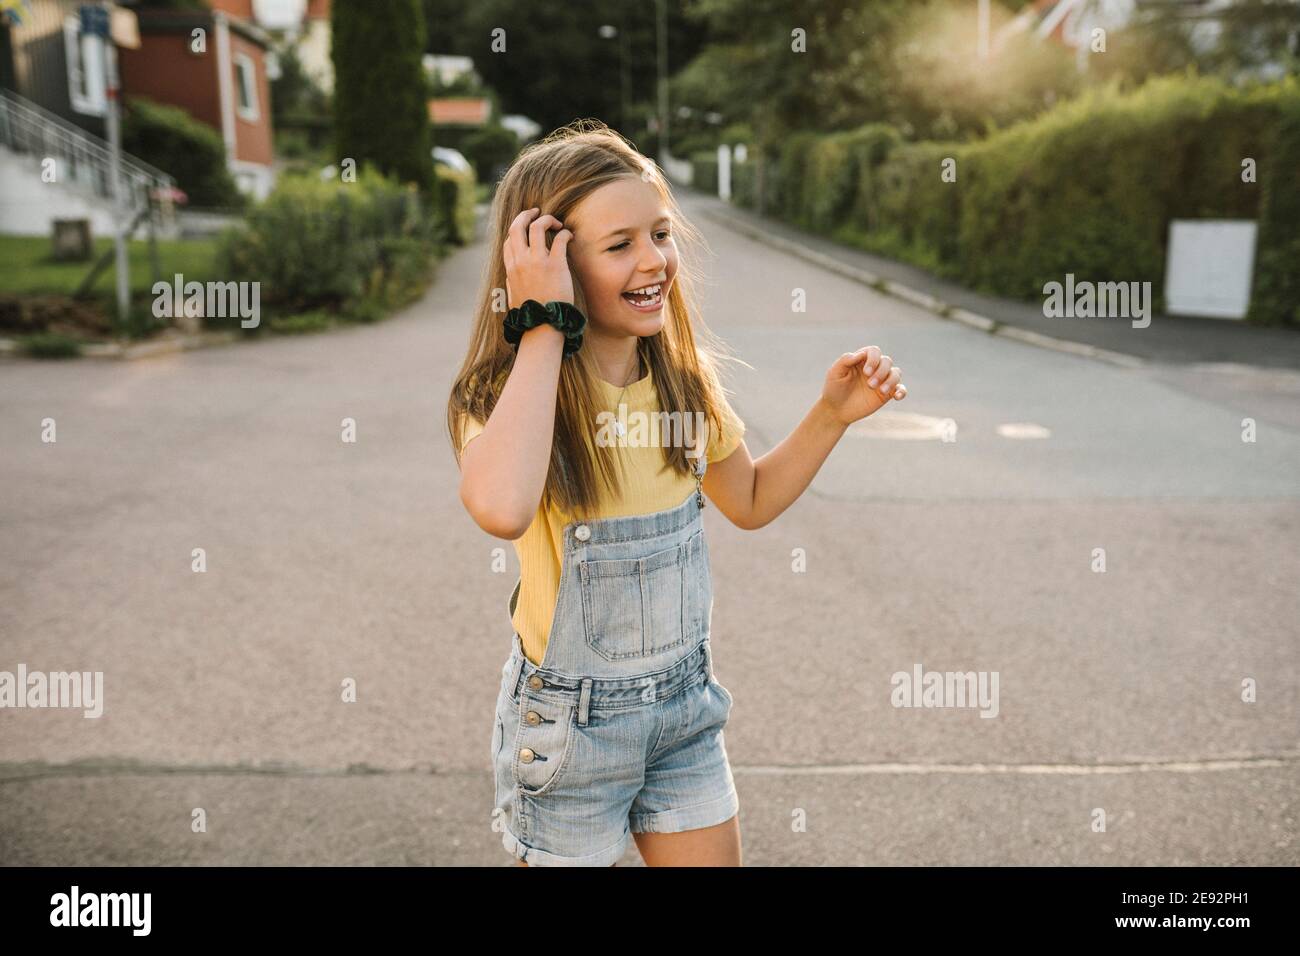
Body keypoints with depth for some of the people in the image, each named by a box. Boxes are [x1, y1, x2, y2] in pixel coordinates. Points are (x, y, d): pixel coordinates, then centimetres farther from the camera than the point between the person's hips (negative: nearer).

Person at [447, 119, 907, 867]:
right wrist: (543, 327, -35)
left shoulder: (684, 380, -3)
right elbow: (502, 509, -45)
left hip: (686, 702, 5)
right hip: (571, 718, -5)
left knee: (715, 854, 18)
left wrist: (833, 415, -1)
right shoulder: (506, 394, -20)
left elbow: (751, 501, 13)